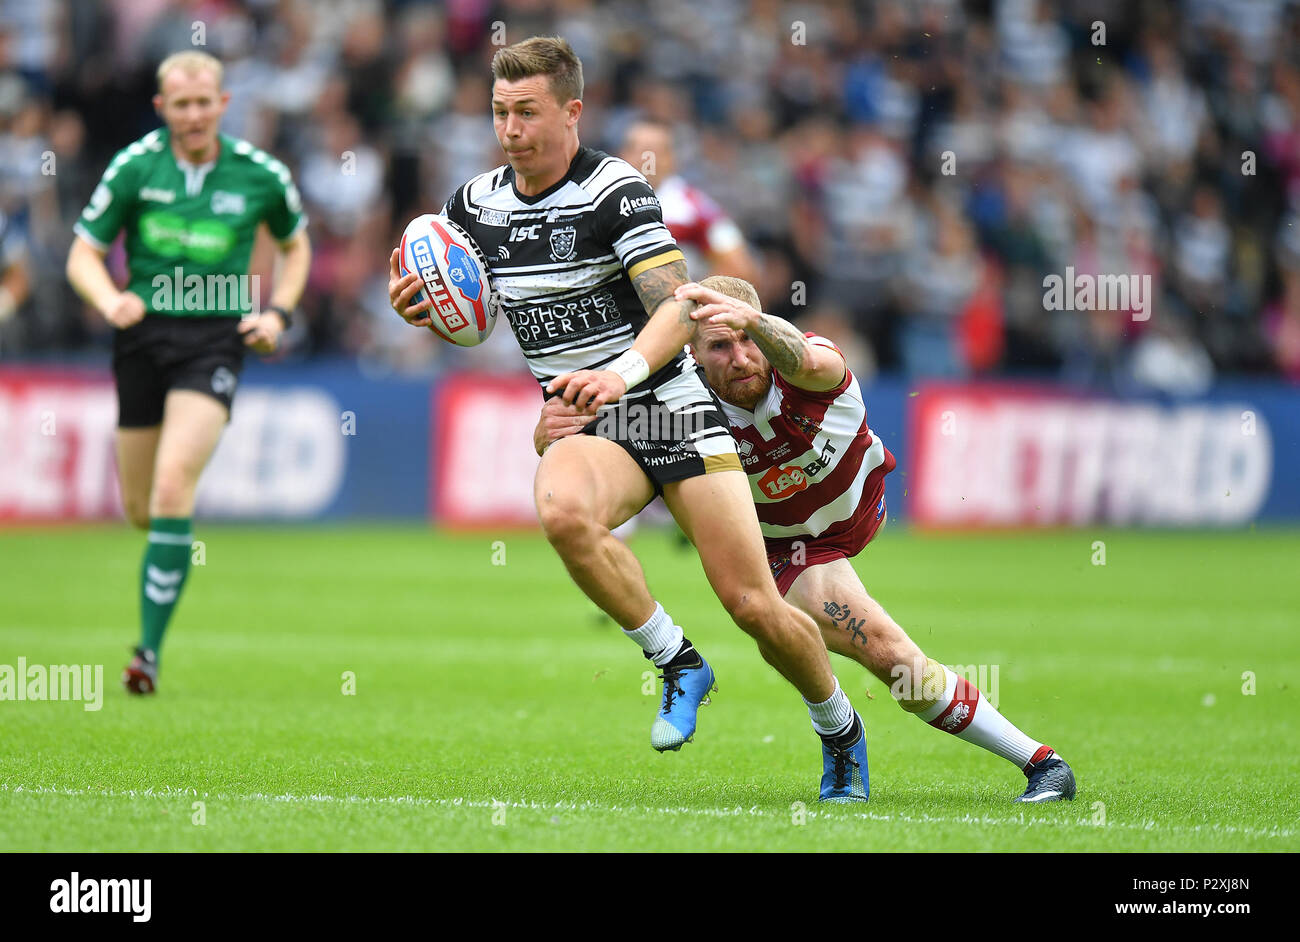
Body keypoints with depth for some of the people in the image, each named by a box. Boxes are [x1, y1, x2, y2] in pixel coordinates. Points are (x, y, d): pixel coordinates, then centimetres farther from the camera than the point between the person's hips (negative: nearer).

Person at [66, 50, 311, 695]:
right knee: (139, 509, 8)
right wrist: (111, 301, -19)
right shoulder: (134, 167, -2)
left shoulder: (260, 175, -1)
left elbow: (296, 246, 18)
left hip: (216, 336, -2)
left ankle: (149, 649, -18)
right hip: (143, 334, 2)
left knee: (172, 488, -21)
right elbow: (83, 255, 2)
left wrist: (277, 313, 2)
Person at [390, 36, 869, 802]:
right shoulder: (476, 204, 4)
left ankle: (841, 729, 22)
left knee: (755, 606, -7)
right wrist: (418, 308, -5)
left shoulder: (616, 191, -13)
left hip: (674, 406, -4)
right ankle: (679, 665, -15)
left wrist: (623, 371, -40)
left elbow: (677, 306, -21)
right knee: (562, 510, -34)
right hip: (587, 427, 4)